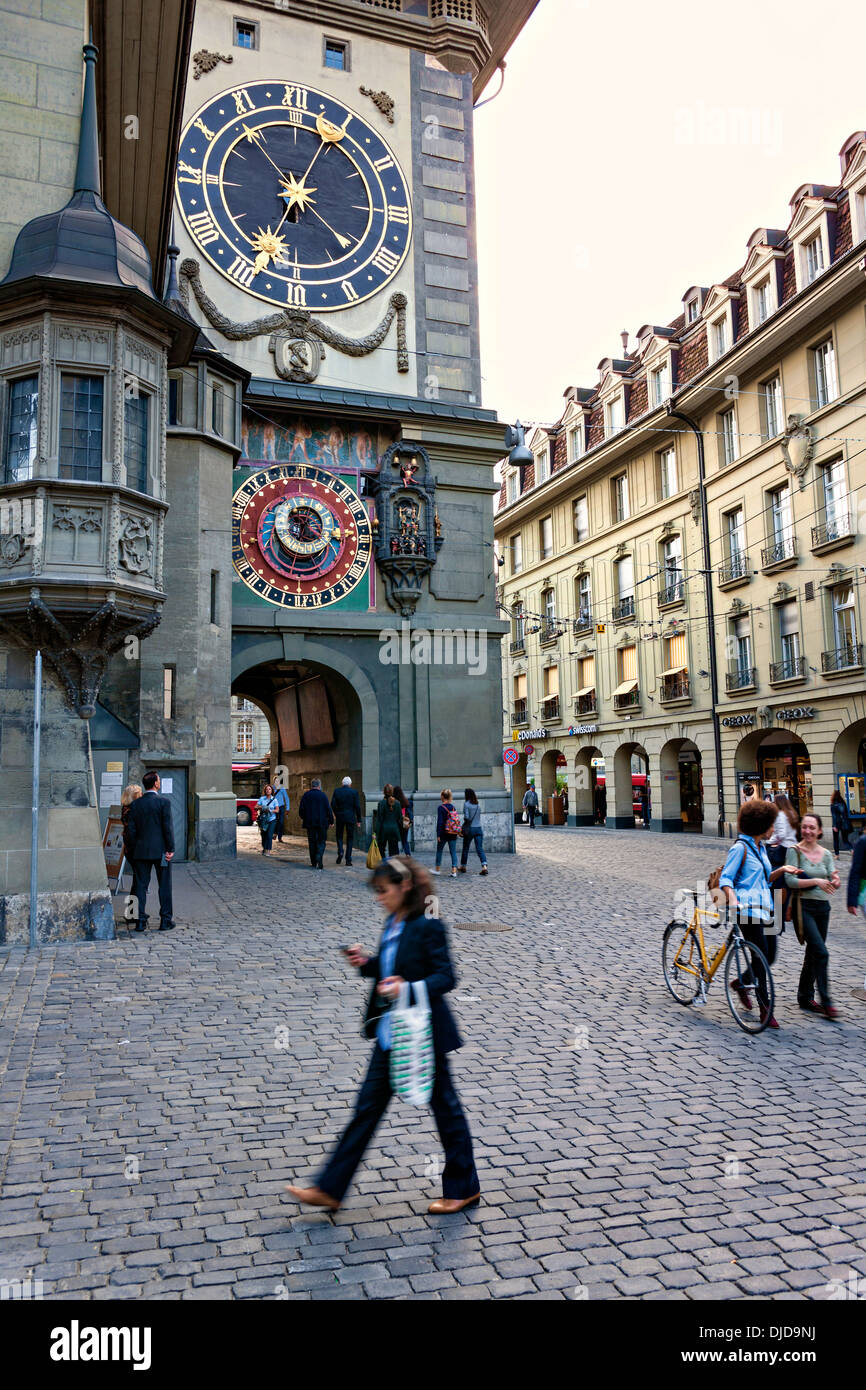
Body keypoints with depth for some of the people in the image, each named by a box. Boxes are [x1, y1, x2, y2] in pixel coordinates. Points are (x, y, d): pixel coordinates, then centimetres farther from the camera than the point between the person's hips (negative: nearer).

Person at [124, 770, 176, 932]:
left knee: (141, 886, 8)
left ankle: (141, 921, 7)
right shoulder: (164, 802, -8)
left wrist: (134, 850, 11)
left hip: (141, 851, 3)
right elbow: (167, 827, -11)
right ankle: (165, 920, 8)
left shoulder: (134, 804, 3)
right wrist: (171, 849, -7)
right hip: (161, 850, -3)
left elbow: (131, 830, 3)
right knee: (164, 886, 6)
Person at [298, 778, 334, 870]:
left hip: (309, 823, 2)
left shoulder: (306, 795, 0)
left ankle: (313, 862, 14)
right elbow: (328, 809, -6)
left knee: (312, 842, 11)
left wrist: (303, 818, 20)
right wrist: (331, 821, 4)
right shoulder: (323, 795, -6)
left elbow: (301, 809, 2)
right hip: (322, 823, -2)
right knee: (321, 841, 5)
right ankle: (319, 859, -18)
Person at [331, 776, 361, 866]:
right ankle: (348, 860, 4)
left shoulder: (337, 791, 1)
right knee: (350, 838, 7)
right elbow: (357, 806, -6)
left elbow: (332, 804, -6)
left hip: (340, 817, 1)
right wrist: (358, 820, 0)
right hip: (350, 818, -1)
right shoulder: (354, 792, -2)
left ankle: (340, 852, -7)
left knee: (339, 836, 18)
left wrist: (336, 814, 10)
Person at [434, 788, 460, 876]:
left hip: (444, 833, -4)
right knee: (453, 852, 4)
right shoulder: (453, 807, 5)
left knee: (439, 850, 14)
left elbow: (439, 822, -14)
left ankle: (438, 869, 23)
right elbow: (457, 819, 10)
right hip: (453, 833, 4)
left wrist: (438, 835, -11)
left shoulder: (441, 807, -11)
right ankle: (454, 871, -5)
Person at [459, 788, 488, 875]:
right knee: (480, 848, 0)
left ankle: (463, 866, 24)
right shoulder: (478, 805, 8)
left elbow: (466, 817, -13)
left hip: (470, 829, -4)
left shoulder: (466, 804, -8)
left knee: (465, 848, 12)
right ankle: (484, 866, -17)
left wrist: (465, 820, 6)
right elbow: (479, 816, 13)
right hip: (478, 828, 4)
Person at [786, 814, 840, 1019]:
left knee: (813, 953, 12)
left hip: (822, 907, 6)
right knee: (821, 952, -14)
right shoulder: (794, 851, -6)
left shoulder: (826, 854, 9)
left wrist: (835, 880, -23)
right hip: (804, 906, -6)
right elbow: (790, 880, -14)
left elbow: (833, 879, -1)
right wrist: (816, 881, -23)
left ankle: (805, 997, 25)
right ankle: (825, 1002, -9)